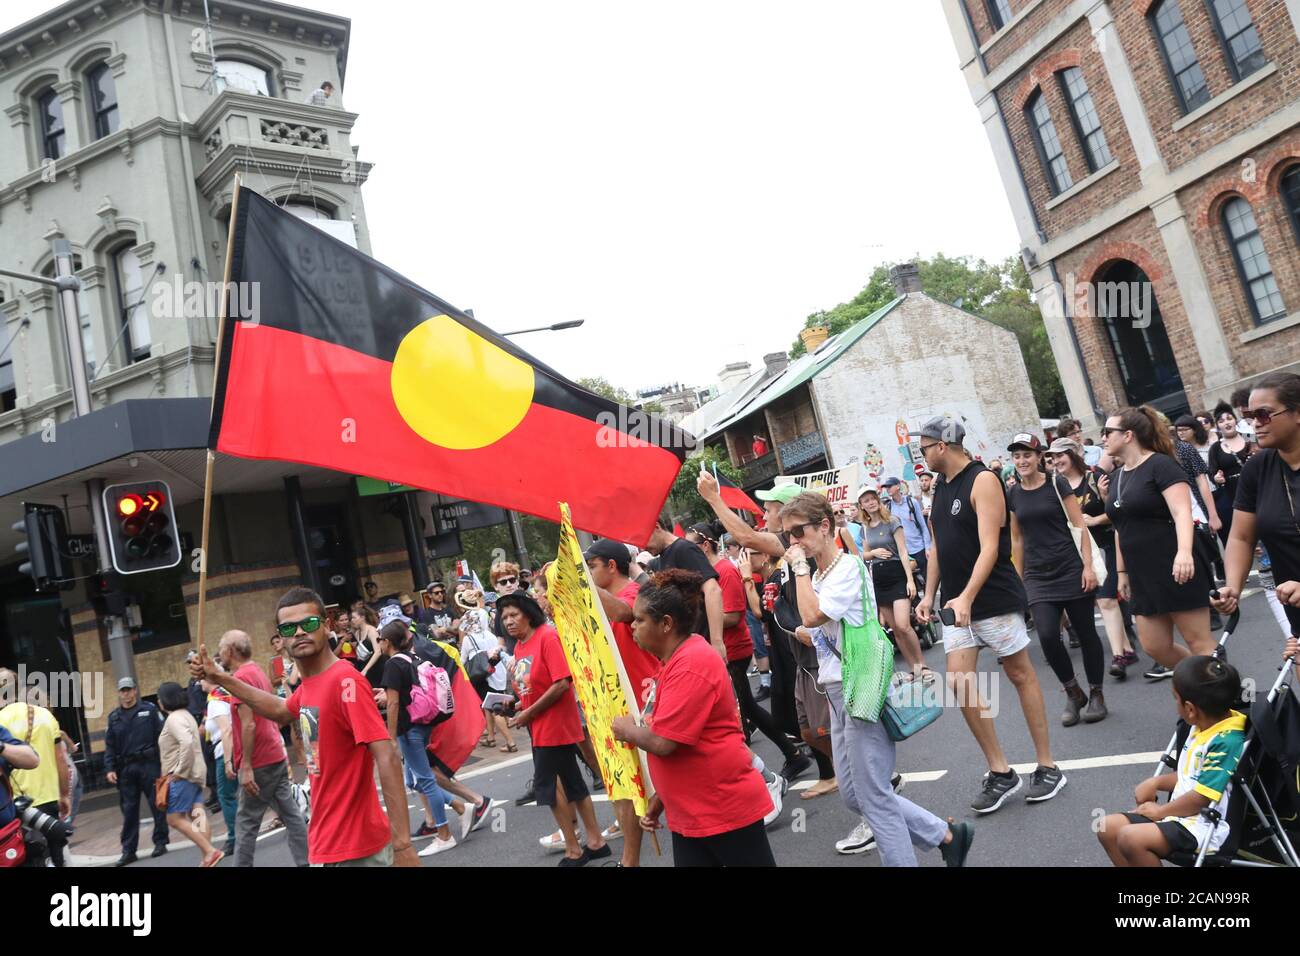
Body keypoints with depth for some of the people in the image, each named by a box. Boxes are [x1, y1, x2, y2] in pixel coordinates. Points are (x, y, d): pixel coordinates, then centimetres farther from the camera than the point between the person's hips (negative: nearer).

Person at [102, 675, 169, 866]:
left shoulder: (149, 709, 1)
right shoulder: (114, 718, 11)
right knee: (128, 810, 6)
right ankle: (128, 850, 13)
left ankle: (160, 842, 13)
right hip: (126, 769, 3)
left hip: (149, 765, -3)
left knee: (157, 805, 2)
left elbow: (162, 736, -4)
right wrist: (110, 769, 0)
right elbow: (110, 746, 10)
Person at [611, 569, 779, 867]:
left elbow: (663, 742, -27)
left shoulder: (691, 664, -22)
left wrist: (628, 730, -7)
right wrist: (660, 798, 15)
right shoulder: (674, 660, 10)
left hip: (727, 810, -9)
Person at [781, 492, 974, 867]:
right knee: (854, 794, 15)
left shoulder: (848, 567, -14)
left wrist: (800, 567, -18)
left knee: (872, 796, -2)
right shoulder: (818, 575, 12)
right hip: (837, 691, 10)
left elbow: (812, 616, -27)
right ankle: (947, 836, 26)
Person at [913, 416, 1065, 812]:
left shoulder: (983, 480, -13)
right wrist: (929, 595, 10)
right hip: (957, 602, 7)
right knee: (958, 681, 0)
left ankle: (1047, 766, 19)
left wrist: (967, 597, -29)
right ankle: (1000, 772, 10)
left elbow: (989, 548, -20)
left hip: (995, 598, -7)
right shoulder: (940, 487, 11)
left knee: (1021, 675, 5)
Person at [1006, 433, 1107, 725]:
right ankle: (1073, 693, 12)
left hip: (1071, 569, -2)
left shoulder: (1057, 484, -3)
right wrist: (1020, 578, 12)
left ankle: (1096, 694, 23)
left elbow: (1080, 526, -4)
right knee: (1047, 636, -10)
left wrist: (1088, 565, -11)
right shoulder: (1012, 494, 6)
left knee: (1086, 633, 4)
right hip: (1037, 576, 2)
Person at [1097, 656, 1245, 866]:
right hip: (1182, 815, 10)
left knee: (1130, 838, -28)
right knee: (1108, 827, 0)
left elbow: (1201, 797, -21)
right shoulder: (1202, 728, 9)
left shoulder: (1226, 741, -20)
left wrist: (1160, 811, -8)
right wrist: (1156, 782, 8)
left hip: (1204, 828, -10)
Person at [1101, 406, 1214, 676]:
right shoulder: (1117, 475, 13)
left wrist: (1184, 552, -36)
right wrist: (1122, 572, 19)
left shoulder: (1160, 465, -9)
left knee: (1199, 641, -2)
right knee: (1154, 646, 8)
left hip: (1177, 570, -8)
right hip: (1143, 577, 8)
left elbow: (1182, 512, -21)